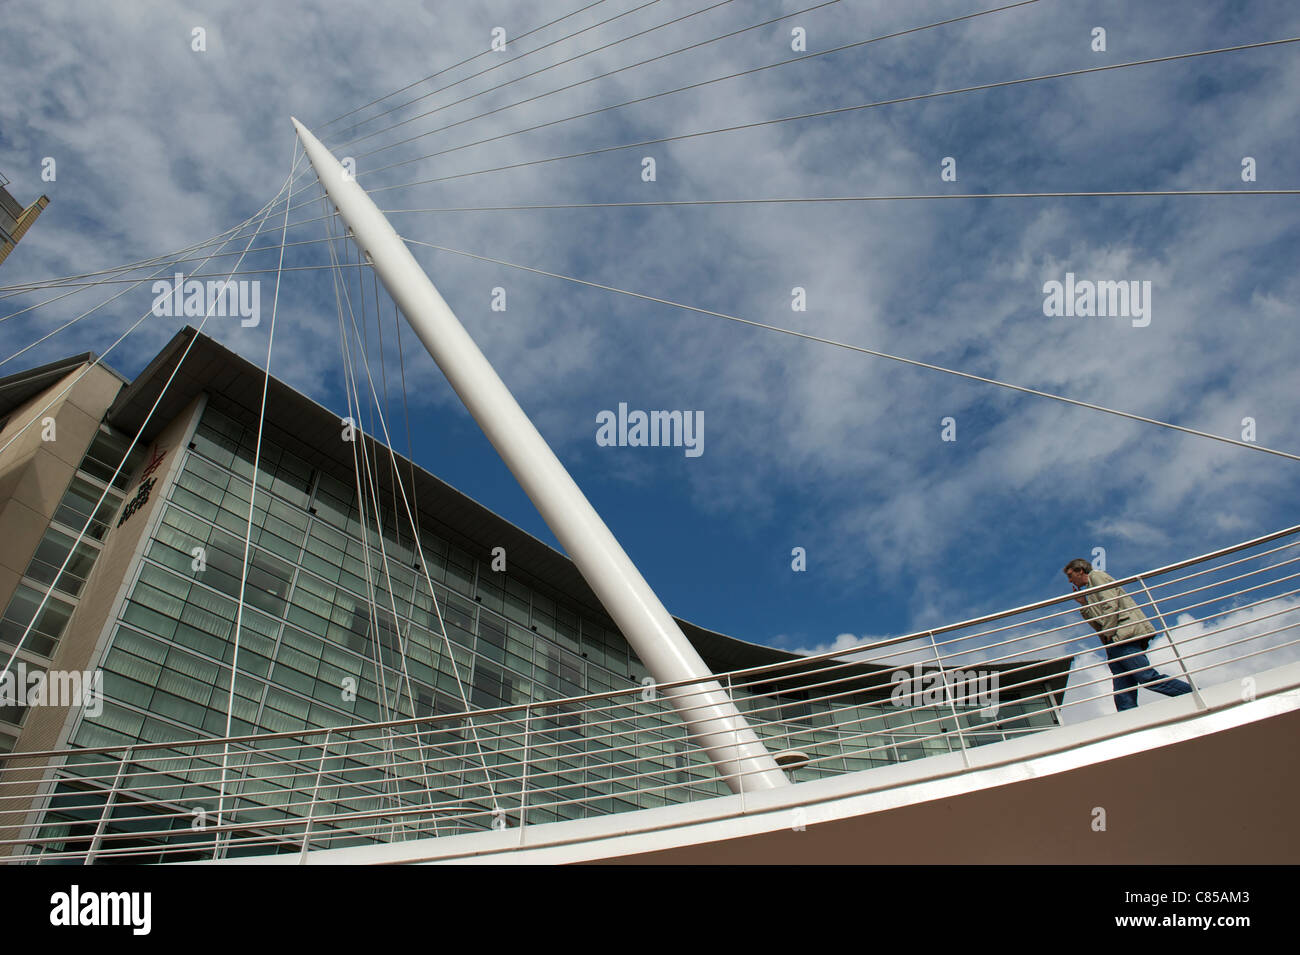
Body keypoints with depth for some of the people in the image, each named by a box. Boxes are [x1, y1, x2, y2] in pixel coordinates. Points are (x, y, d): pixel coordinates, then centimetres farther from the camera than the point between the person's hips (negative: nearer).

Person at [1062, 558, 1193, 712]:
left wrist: (1108, 634, -12)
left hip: (1124, 635, -10)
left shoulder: (1096, 576, 5)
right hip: (1115, 644, 10)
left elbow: (1111, 606, -10)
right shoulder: (1091, 590, 31)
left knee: (1148, 678, -17)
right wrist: (1084, 604, 19)